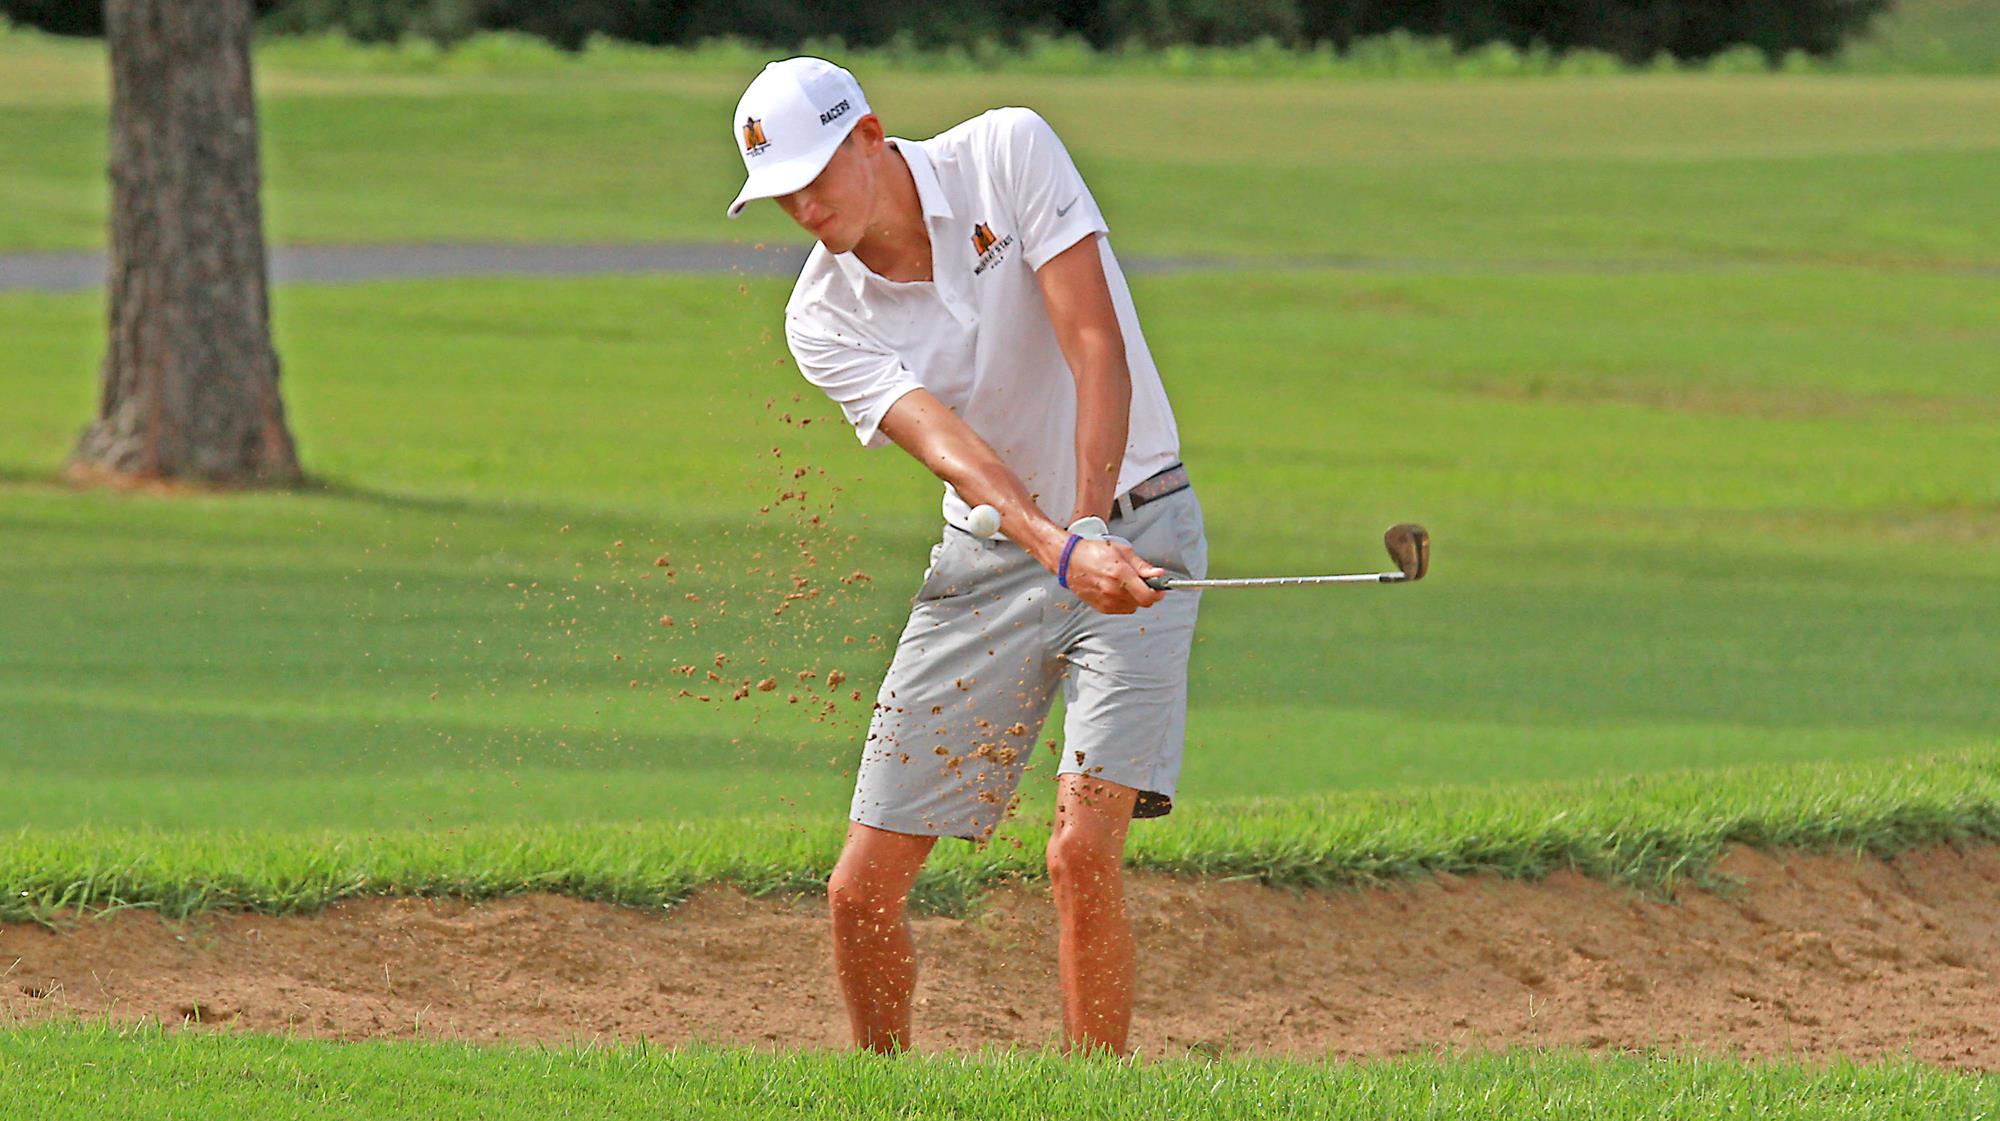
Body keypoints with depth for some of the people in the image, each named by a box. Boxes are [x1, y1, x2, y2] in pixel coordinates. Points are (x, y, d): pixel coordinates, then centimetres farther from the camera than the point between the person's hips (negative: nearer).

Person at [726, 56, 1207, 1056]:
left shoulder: (1008, 154, -13)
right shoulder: (823, 318, -7)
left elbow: (1095, 346, -19)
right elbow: (946, 445, -23)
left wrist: (1092, 529, -30)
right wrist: (1059, 551, -40)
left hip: (1134, 528, -4)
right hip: (989, 556, 4)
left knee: (1081, 852, -21)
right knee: (864, 886, 0)